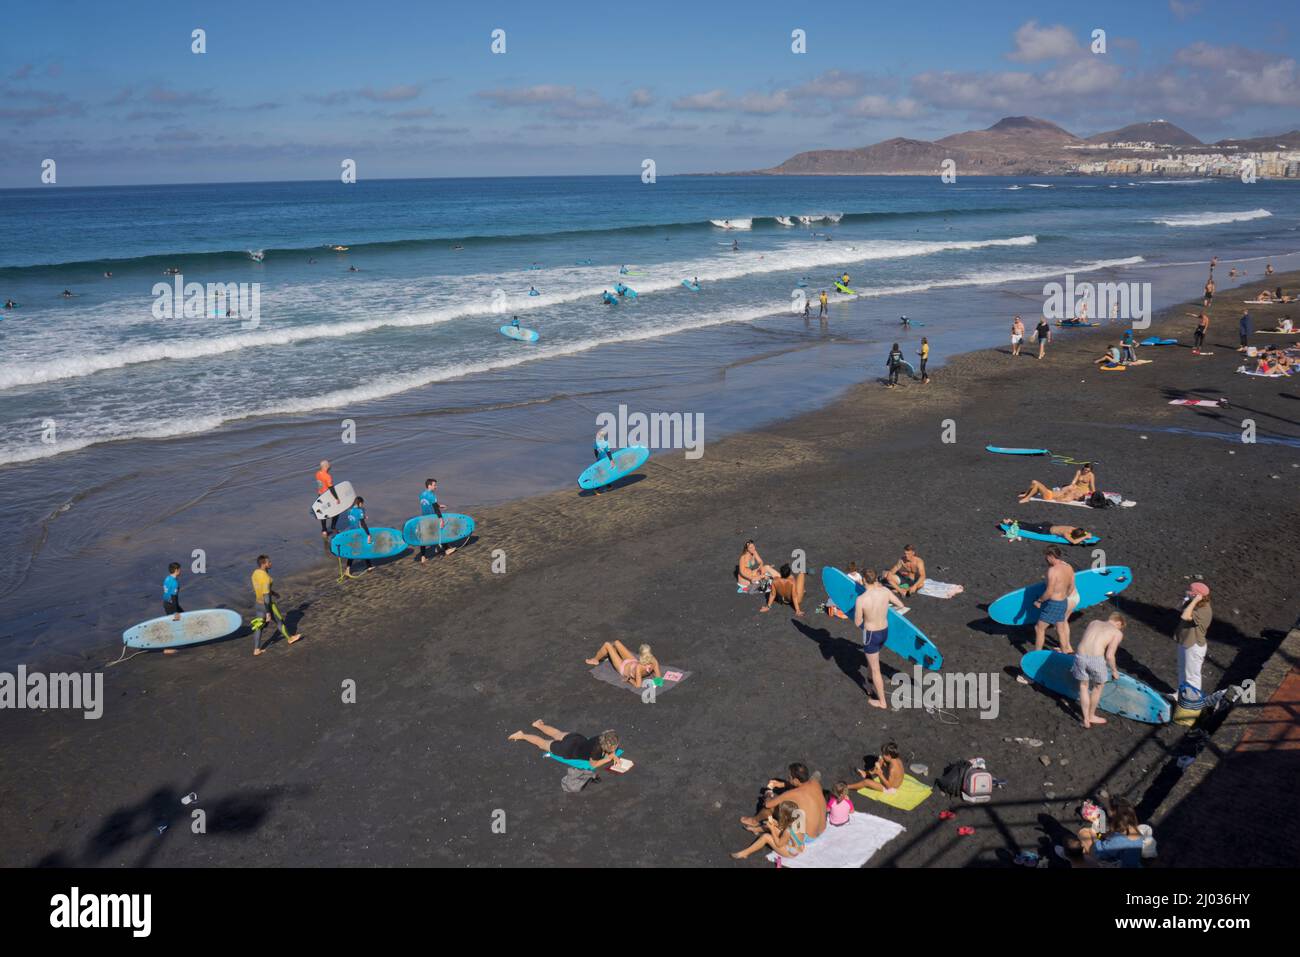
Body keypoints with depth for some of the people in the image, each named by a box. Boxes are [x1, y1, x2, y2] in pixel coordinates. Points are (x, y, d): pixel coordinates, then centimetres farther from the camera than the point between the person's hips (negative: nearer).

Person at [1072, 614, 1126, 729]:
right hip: (1096, 659, -3)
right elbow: (1109, 656, 2)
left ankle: (1086, 719, 25)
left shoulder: (1094, 622, 24)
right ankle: (1091, 716, 39)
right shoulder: (1118, 633, 11)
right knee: (1098, 686, 24)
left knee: (1083, 686, 23)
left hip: (1080, 656, 3)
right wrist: (1114, 670, 18)